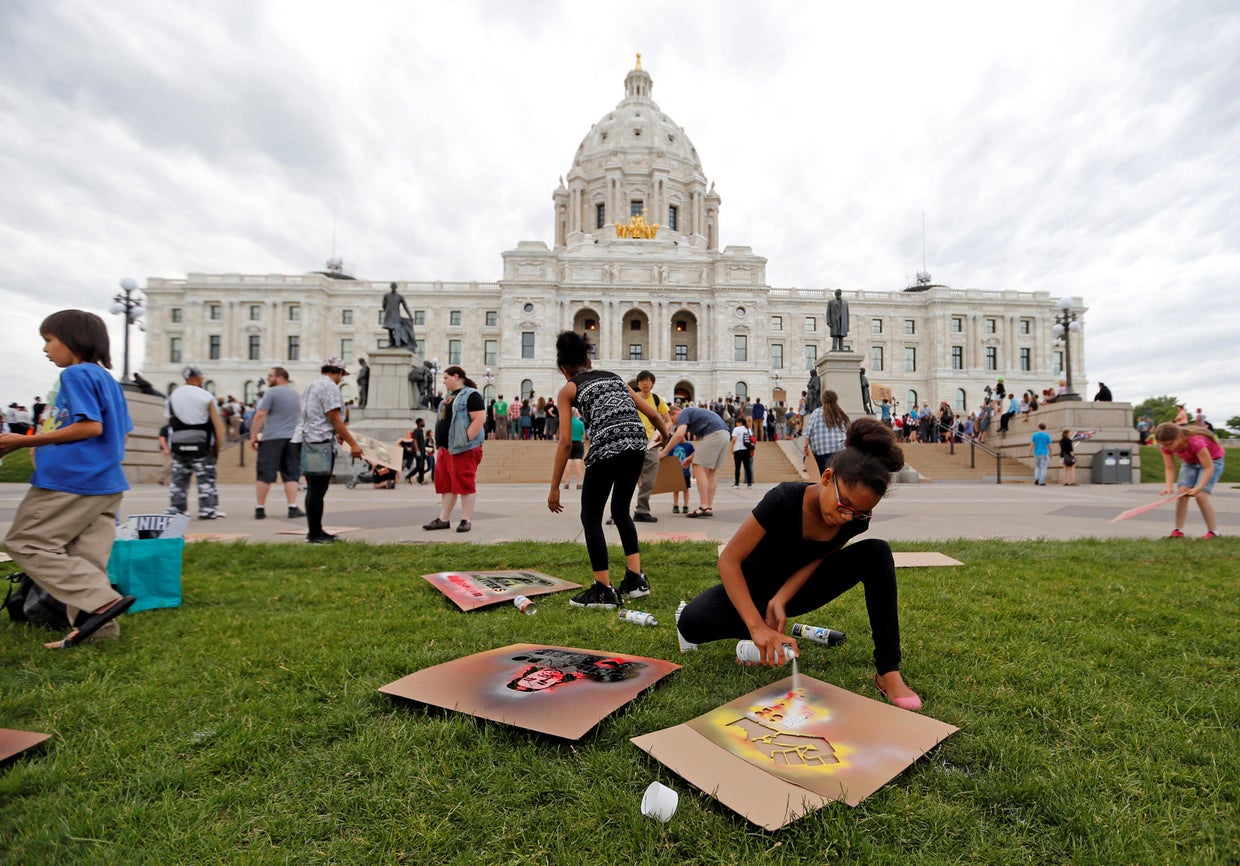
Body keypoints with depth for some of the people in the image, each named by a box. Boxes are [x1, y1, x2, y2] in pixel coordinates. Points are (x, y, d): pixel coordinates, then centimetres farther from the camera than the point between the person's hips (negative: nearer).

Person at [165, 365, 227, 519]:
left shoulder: (172, 397, 9)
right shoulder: (206, 396, -3)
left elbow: (169, 420, 8)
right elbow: (217, 423, -6)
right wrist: (217, 446, 1)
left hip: (178, 444, 4)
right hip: (201, 444, -4)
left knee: (178, 478, 11)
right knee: (206, 478, 1)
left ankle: (175, 509, 14)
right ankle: (207, 509, 0)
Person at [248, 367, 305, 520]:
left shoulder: (272, 392, -5)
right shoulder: (296, 394, 16)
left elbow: (260, 415, -11)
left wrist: (253, 435, -7)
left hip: (272, 438, -5)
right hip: (293, 438, 5)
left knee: (264, 474, 1)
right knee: (291, 474, 5)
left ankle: (260, 509, 6)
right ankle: (293, 508, 0)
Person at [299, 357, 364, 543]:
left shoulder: (312, 386, 22)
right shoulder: (329, 386, -9)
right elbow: (335, 418, -14)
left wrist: (335, 435, 32)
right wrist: (353, 444, -12)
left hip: (309, 441, 10)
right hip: (322, 444, -10)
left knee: (314, 490, 13)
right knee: (317, 491, -6)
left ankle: (315, 531, 19)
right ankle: (315, 533, -2)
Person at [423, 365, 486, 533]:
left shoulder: (471, 395, -8)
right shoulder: (450, 395, 20)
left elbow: (480, 419, -18)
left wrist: (466, 440, -21)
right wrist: (441, 444, 17)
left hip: (463, 448, -9)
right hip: (445, 448, 9)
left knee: (465, 484, -4)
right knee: (446, 484, 11)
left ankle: (466, 520, 2)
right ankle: (443, 519, 18)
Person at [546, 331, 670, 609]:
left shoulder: (568, 390, 13)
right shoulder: (614, 377, 25)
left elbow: (566, 442, 4)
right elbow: (653, 413, 21)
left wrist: (554, 488, 9)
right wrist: (667, 438, 40)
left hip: (605, 448, -5)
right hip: (636, 446, 5)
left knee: (591, 516, 12)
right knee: (621, 511, 24)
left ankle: (603, 591, 12)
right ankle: (636, 579, 25)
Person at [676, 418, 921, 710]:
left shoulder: (857, 519, -17)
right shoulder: (785, 499, -31)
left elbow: (817, 560, -9)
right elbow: (729, 560, -31)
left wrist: (781, 599, -27)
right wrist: (757, 626, -40)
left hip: (795, 588, 4)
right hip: (754, 586, -3)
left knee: (876, 553, -19)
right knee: (692, 623, -33)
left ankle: (888, 671, -15)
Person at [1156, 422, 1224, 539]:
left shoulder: (1196, 442, -39)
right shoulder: (1166, 446, -22)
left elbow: (1209, 467, -34)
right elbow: (1170, 468, -14)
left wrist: (1199, 488, -41)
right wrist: (1169, 486, -29)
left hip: (1212, 461, -5)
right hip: (1190, 462, 5)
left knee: (1201, 494, -18)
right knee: (1182, 491, -12)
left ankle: (1213, 532, -6)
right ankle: (1178, 530, -7)